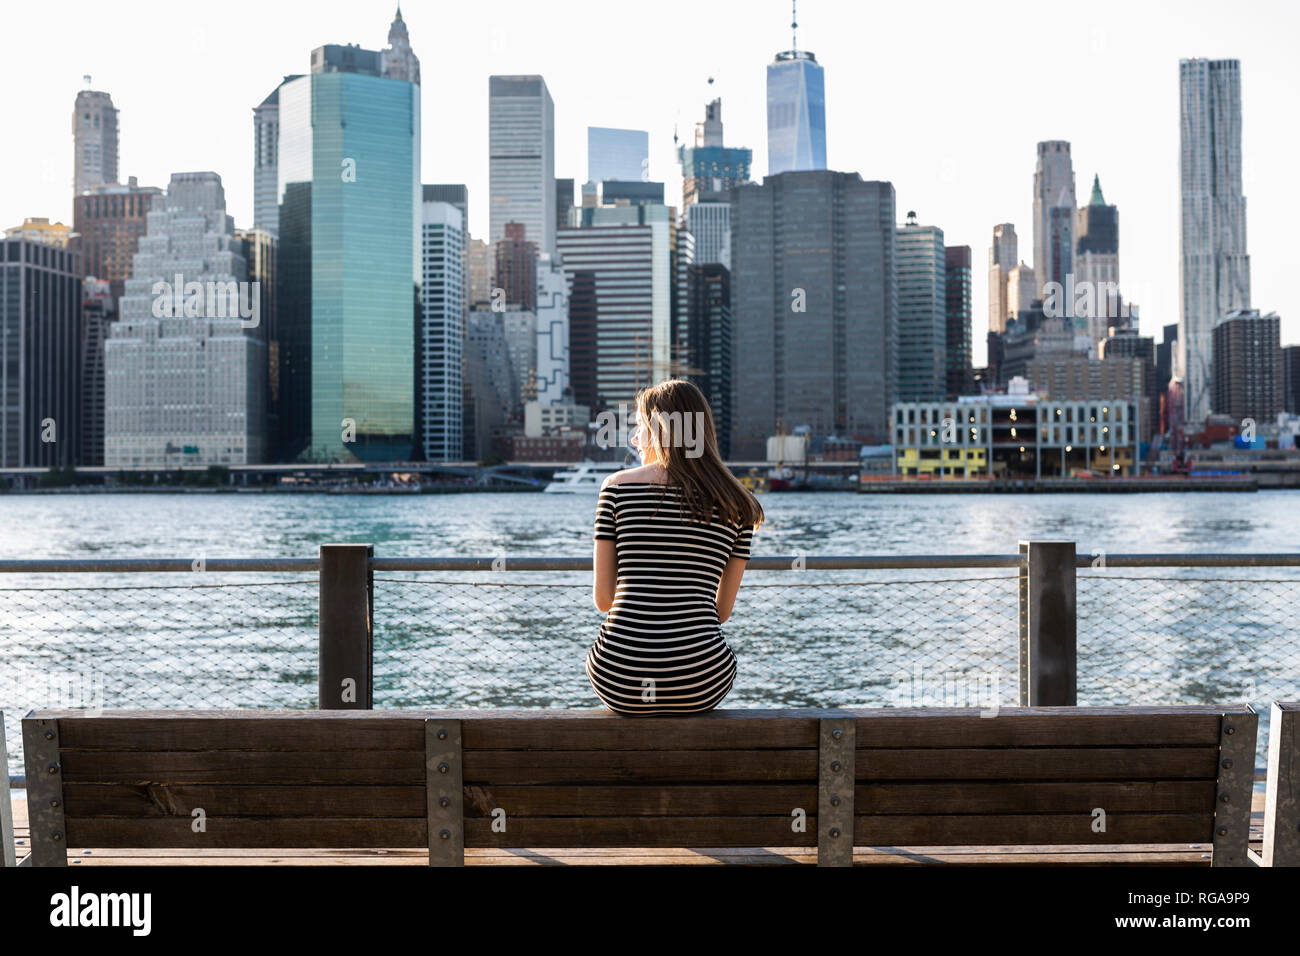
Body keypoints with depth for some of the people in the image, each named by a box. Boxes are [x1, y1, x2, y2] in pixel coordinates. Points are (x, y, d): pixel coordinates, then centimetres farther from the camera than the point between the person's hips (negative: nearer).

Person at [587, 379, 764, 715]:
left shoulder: (618, 486, 0)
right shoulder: (735, 505, 5)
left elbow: (602, 597, 2)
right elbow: (723, 610, 10)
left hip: (620, 683, -1)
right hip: (699, 687, 1)